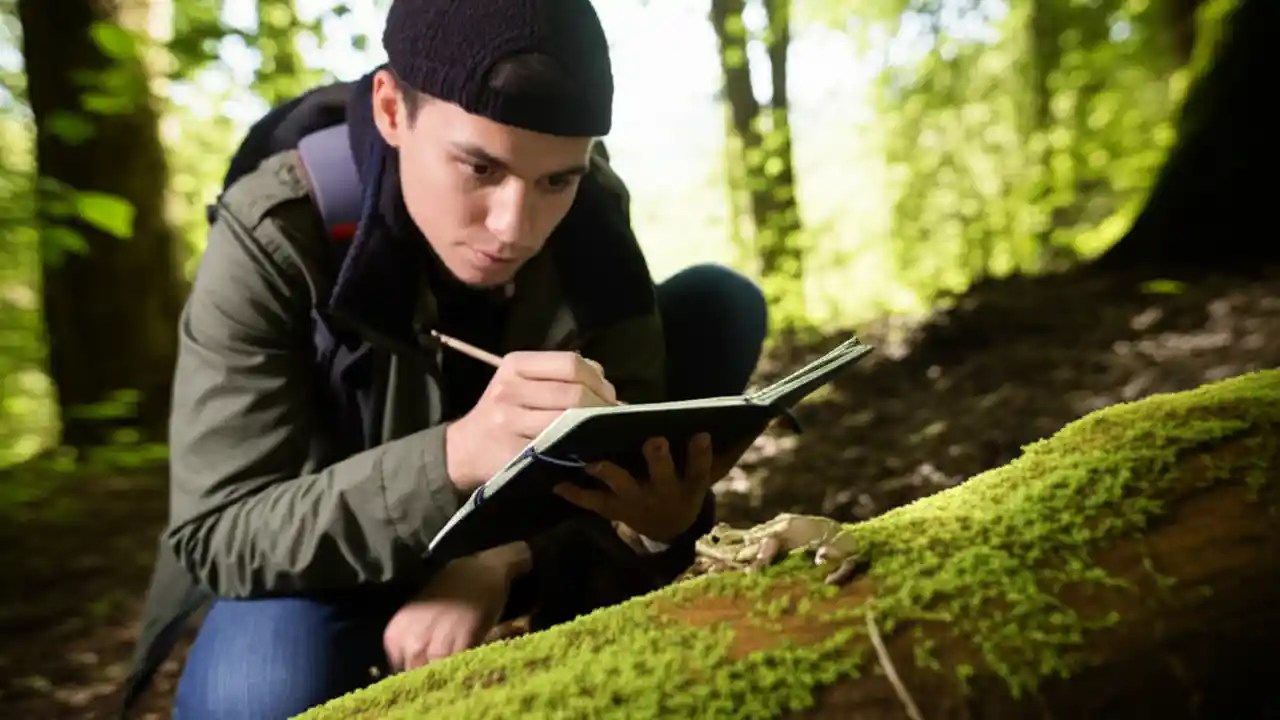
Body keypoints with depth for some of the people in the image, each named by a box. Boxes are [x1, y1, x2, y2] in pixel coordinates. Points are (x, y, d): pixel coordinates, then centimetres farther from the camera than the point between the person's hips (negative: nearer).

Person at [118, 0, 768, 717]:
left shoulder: (590, 212, -19)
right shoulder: (273, 239, -28)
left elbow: (631, 446, -17)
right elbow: (217, 534, -32)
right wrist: (455, 455, -50)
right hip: (335, 558, -3)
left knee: (722, 305, -12)